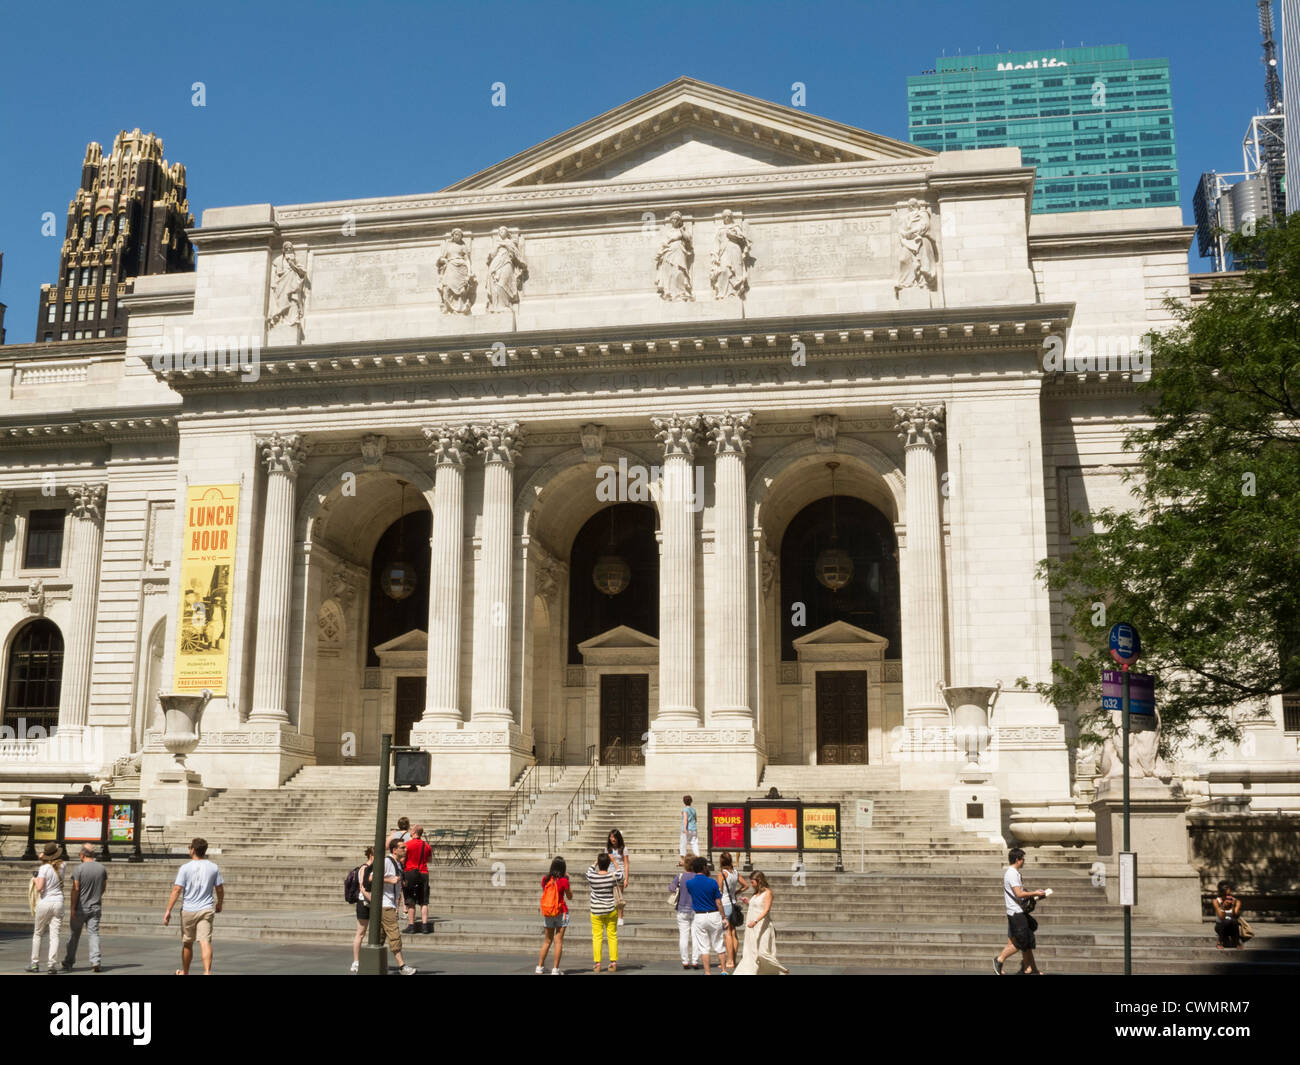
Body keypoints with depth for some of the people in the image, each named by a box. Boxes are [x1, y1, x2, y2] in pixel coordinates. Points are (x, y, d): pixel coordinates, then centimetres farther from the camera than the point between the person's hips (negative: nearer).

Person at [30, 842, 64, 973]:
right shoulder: (61, 866, 4)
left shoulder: (44, 868, -11)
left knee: (37, 934, 13)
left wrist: (35, 879, 1)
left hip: (44, 902, -3)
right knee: (54, 935, 0)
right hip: (58, 903, 3)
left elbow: (39, 888, -17)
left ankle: (35, 964, 15)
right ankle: (53, 964, -8)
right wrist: (43, 859, 15)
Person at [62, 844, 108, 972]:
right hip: (96, 907, 3)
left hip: (81, 908, -3)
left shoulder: (78, 869, -12)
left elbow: (75, 889, -14)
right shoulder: (102, 869, 2)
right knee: (94, 934, 0)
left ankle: (68, 962, 25)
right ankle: (95, 961, -15)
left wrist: (72, 908, -10)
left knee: (74, 935, 12)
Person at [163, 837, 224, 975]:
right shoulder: (213, 867, 3)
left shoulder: (185, 868, -6)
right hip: (207, 910, 1)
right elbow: (220, 890, 7)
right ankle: (207, 972, -23)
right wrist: (219, 904, 24)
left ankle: (185, 972, 31)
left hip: (188, 910, -1)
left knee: (187, 944, 14)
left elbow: (176, 890, -11)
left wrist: (168, 910, -9)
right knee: (205, 942, -7)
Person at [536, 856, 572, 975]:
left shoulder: (545, 879, 1)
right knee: (558, 941, -1)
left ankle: (540, 966, 15)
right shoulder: (563, 880, -11)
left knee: (548, 941, 15)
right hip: (561, 913, -4)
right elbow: (570, 896, 1)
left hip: (547, 914, 4)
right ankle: (555, 969, -3)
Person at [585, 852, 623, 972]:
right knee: (612, 936, 10)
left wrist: (596, 861, 22)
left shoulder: (592, 877, -14)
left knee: (597, 937, 6)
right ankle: (613, 963, 11)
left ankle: (597, 964, 3)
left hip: (596, 911, -1)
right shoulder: (613, 876, -13)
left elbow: (590, 869, 10)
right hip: (611, 910, 1)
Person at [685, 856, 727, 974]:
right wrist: (723, 917, 4)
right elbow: (718, 902, -6)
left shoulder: (689, 883, -6)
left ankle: (707, 972, 5)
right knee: (719, 945, 10)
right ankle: (724, 970, 14)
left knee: (703, 947, 6)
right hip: (714, 916, 0)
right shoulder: (712, 882, -8)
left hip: (698, 917, 0)